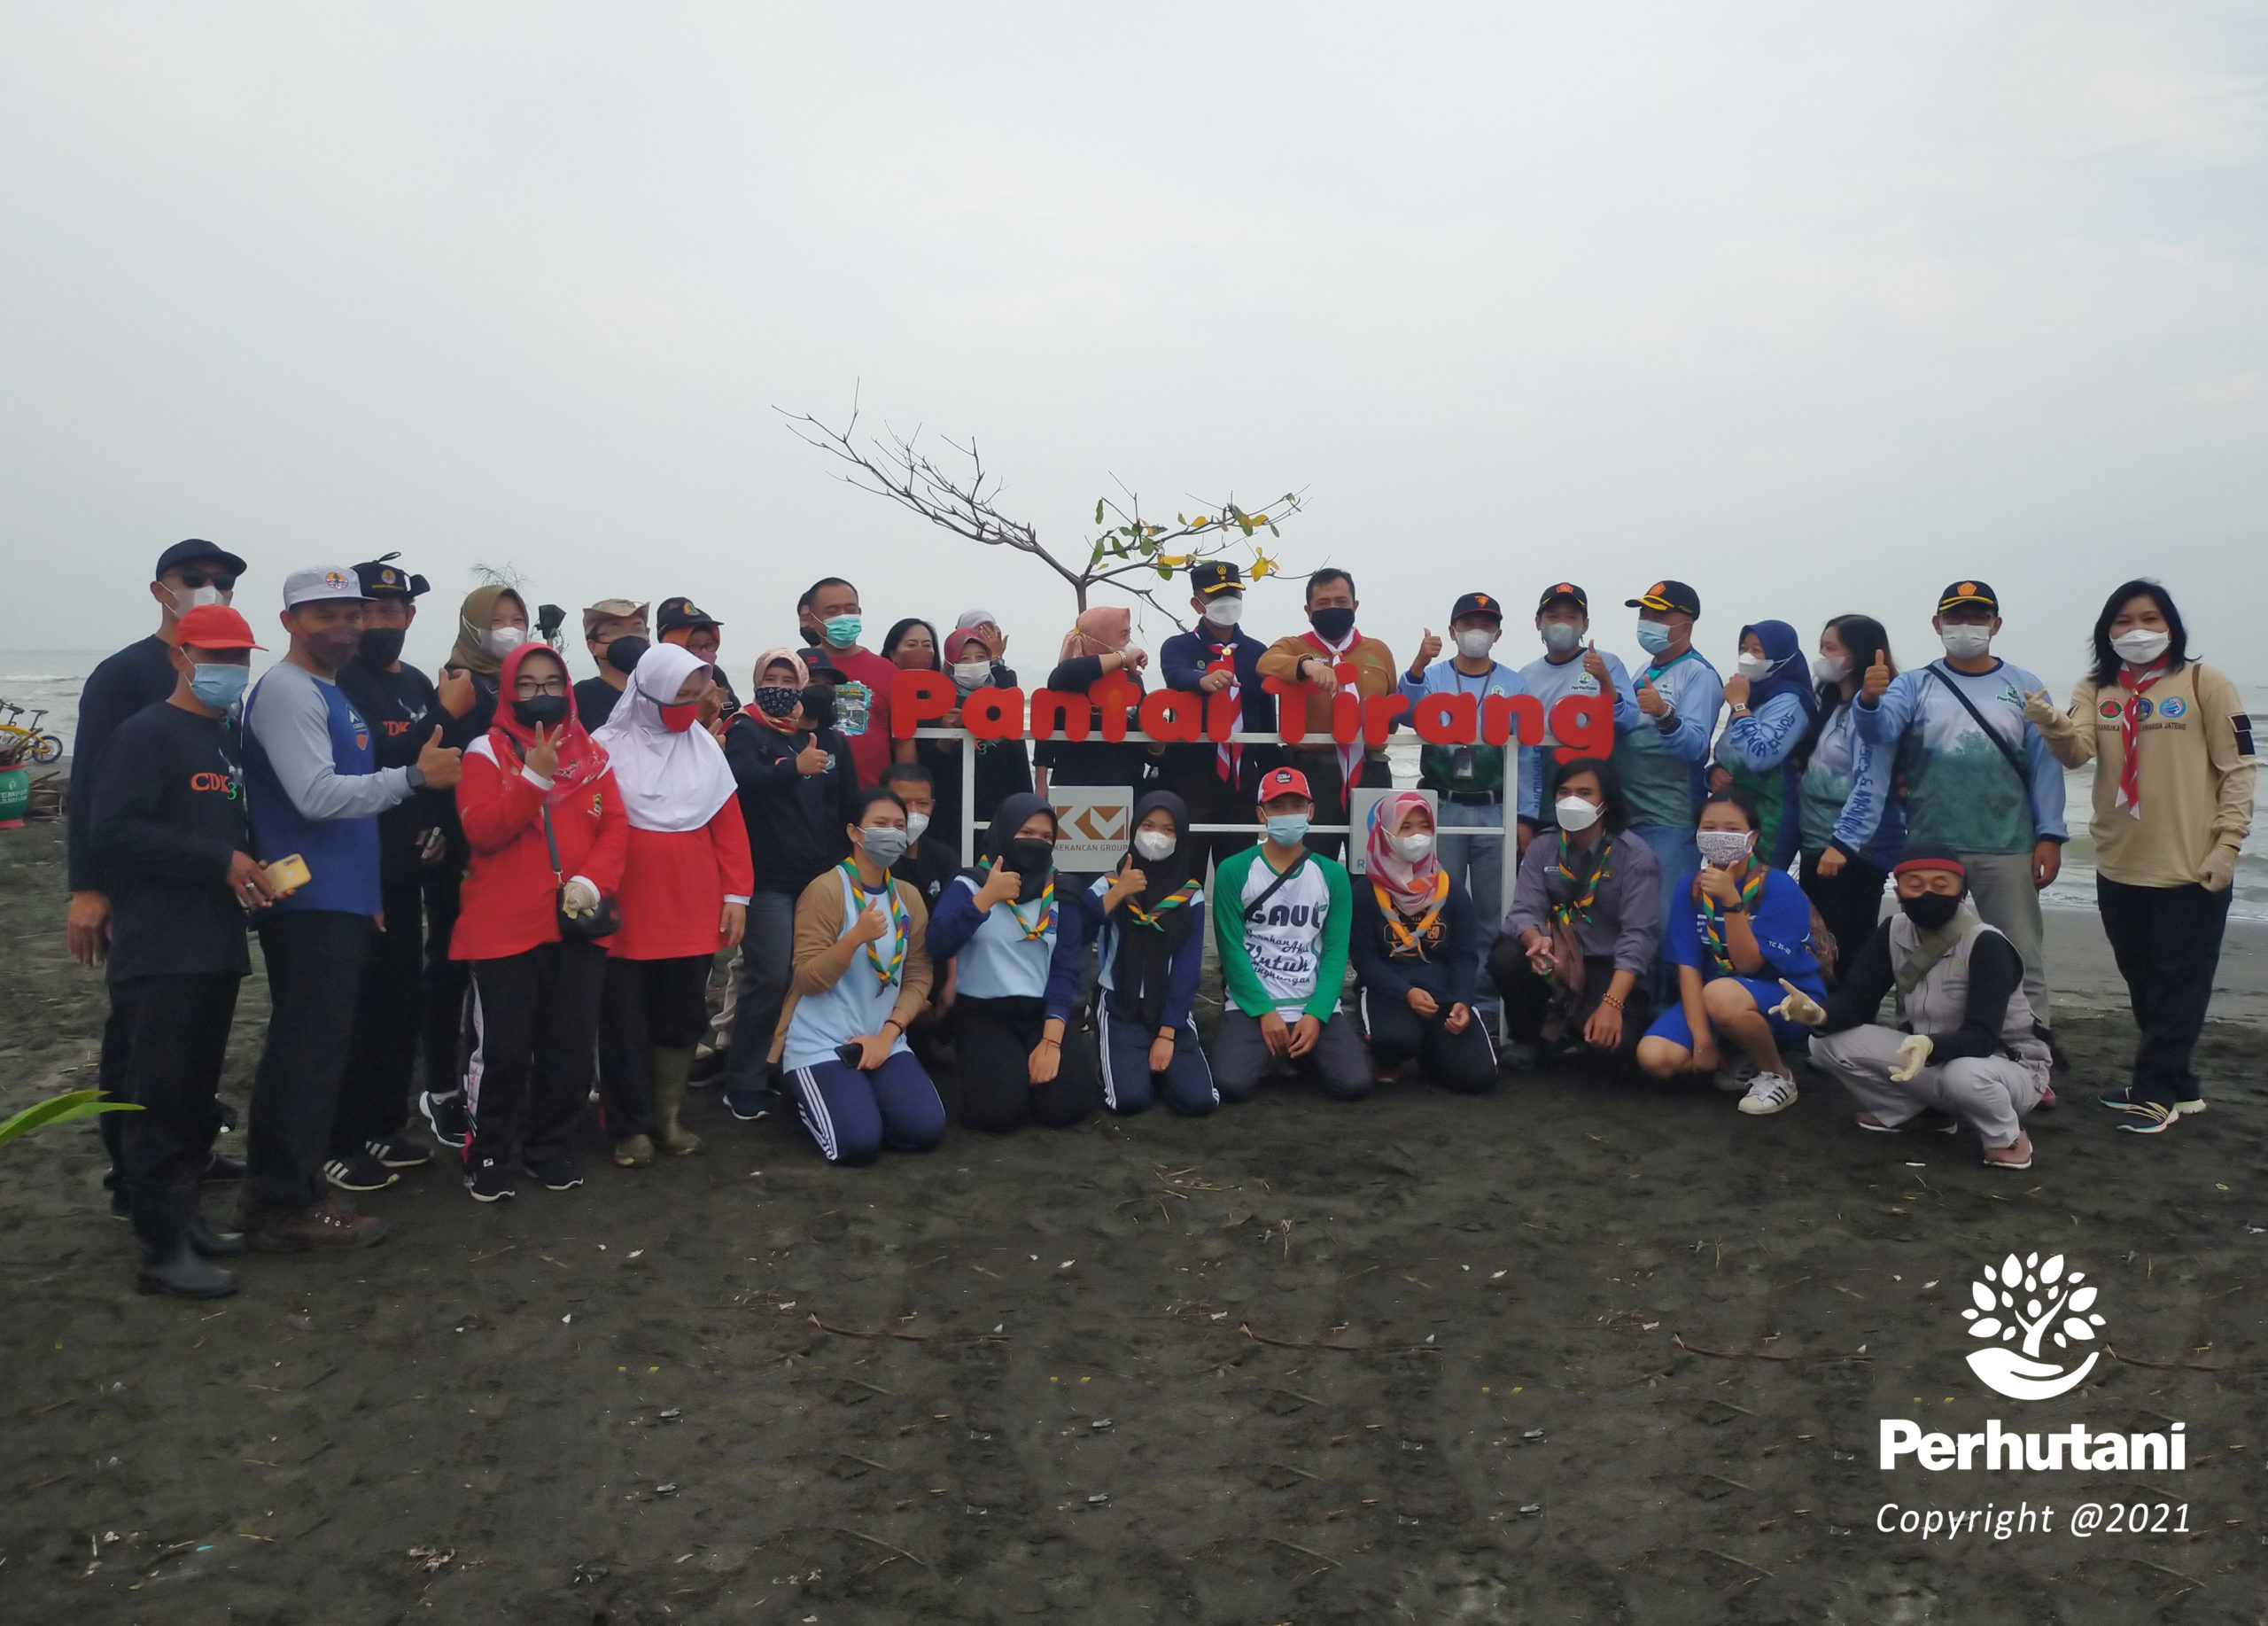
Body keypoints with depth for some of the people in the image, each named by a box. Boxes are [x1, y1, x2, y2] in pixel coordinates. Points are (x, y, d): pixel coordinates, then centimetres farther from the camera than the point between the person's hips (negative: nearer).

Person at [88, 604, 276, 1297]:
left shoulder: (231, 739, 16)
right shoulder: (146, 734, -9)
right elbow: (112, 831, -19)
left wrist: (251, 864, 7)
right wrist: (220, 862, -18)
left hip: (216, 948, 8)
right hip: (160, 954, -8)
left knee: (198, 1097, 14)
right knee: (159, 1101, -2)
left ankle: (182, 1216, 26)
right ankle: (163, 1249, 3)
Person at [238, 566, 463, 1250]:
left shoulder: (329, 694, 18)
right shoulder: (287, 692, -12)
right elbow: (315, 794, -23)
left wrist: (362, 893, 21)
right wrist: (414, 776, -19)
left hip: (336, 899, 10)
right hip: (310, 903, -10)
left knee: (302, 1048, 15)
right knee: (311, 1051, -6)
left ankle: (279, 1188, 24)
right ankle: (291, 1202, 2)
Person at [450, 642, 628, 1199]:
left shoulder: (590, 752, 11)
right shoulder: (486, 751, 1)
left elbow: (615, 827, 4)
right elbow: (481, 830, -12)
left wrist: (593, 881, -11)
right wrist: (535, 778, -19)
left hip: (579, 922, 3)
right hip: (506, 924, -3)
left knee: (573, 1045, 7)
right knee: (503, 1046, 0)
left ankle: (550, 1147, 23)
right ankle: (489, 1154, 17)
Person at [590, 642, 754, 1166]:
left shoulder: (705, 747, 6)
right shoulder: (608, 748, -5)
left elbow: (729, 825, 6)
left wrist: (736, 894, 3)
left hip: (693, 912, 3)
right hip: (626, 913, -3)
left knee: (682, 1018, 11)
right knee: (625, 1022, 6)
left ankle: (667, 1117, 25)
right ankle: (629, 1126, 18)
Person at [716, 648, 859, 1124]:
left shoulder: (827, 737, 13)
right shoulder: (745, 732, 2)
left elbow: (849, 804, 13)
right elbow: (740, 781, -19)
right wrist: (795, 767, -32)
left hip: (825, 876, 4)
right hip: (771, 879, -4)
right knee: (769, 980, -8)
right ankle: (746, 1085, 2)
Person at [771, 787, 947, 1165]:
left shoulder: (909, 898, 6)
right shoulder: (825, 890, -12)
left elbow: (918, 977, 6)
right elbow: (809, 980, -15)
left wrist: (887, 1035, -8)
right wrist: (855, 937, -30)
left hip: (883, 1042, 5)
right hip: (820, 1045, -5)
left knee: (927, 1131, -14)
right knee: (858, 1143, -21)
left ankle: (858, 1099, 16)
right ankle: (812, 1102, 13)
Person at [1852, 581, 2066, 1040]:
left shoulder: (2025, 688, 5)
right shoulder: (1913, 686, 4)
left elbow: (2044, 766, 3)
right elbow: (1879, 732, -15)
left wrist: (2049, 835, -5)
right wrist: (1869, 700, -37)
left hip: (2007, 849, 0)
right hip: (1929, 847, 0)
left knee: (2021, 955, 6)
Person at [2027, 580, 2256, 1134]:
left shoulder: (2204, 682, -5)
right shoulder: (2095, 690, 5)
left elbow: (2237, 767, -5)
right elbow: (2077, 751, -13)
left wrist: (2226, 844, -11)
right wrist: (2053, 725, -35)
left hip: (2191, 866, -4)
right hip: (2119, 866, 5)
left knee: (2178, 984, 2)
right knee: (2143, 982, 15)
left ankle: (2155, 1090, 11)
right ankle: (2176, 1086, 29)